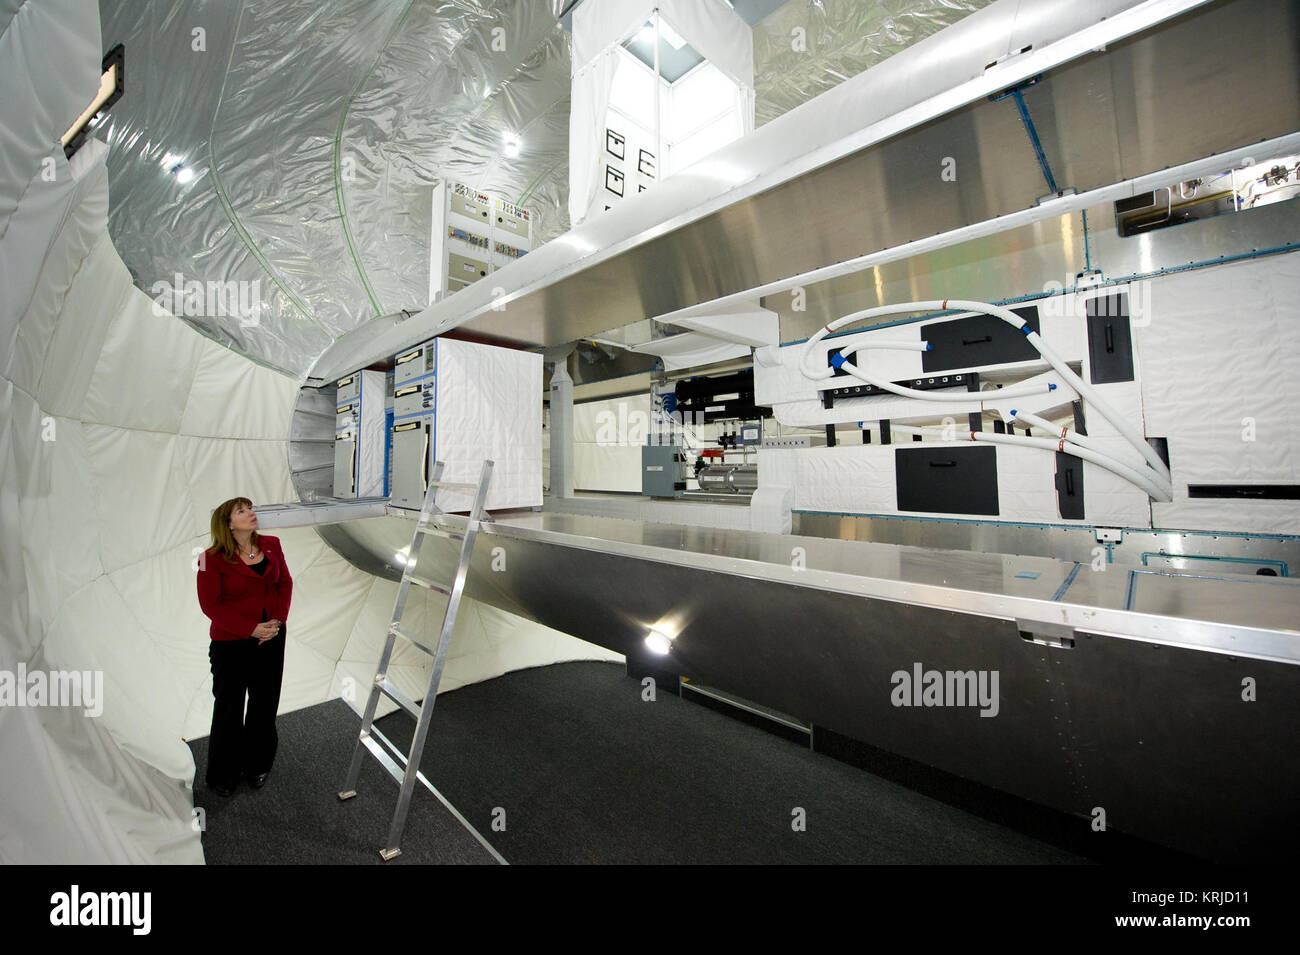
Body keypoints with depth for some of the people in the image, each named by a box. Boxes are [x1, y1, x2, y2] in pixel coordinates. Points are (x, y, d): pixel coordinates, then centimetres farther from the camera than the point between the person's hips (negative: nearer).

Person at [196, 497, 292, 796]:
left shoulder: (271, 544, -2)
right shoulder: (213, 558, -15)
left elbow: (285, 583, 4)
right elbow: (211, 605, -13)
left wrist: (278, 619, -8)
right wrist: (251, 629, -18)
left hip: (271, 639, 4)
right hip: (231, 643, -4)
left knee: (265, 704, 15)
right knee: (229, 708, 12)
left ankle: (257, 766, 37)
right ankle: (223, 775, 36)